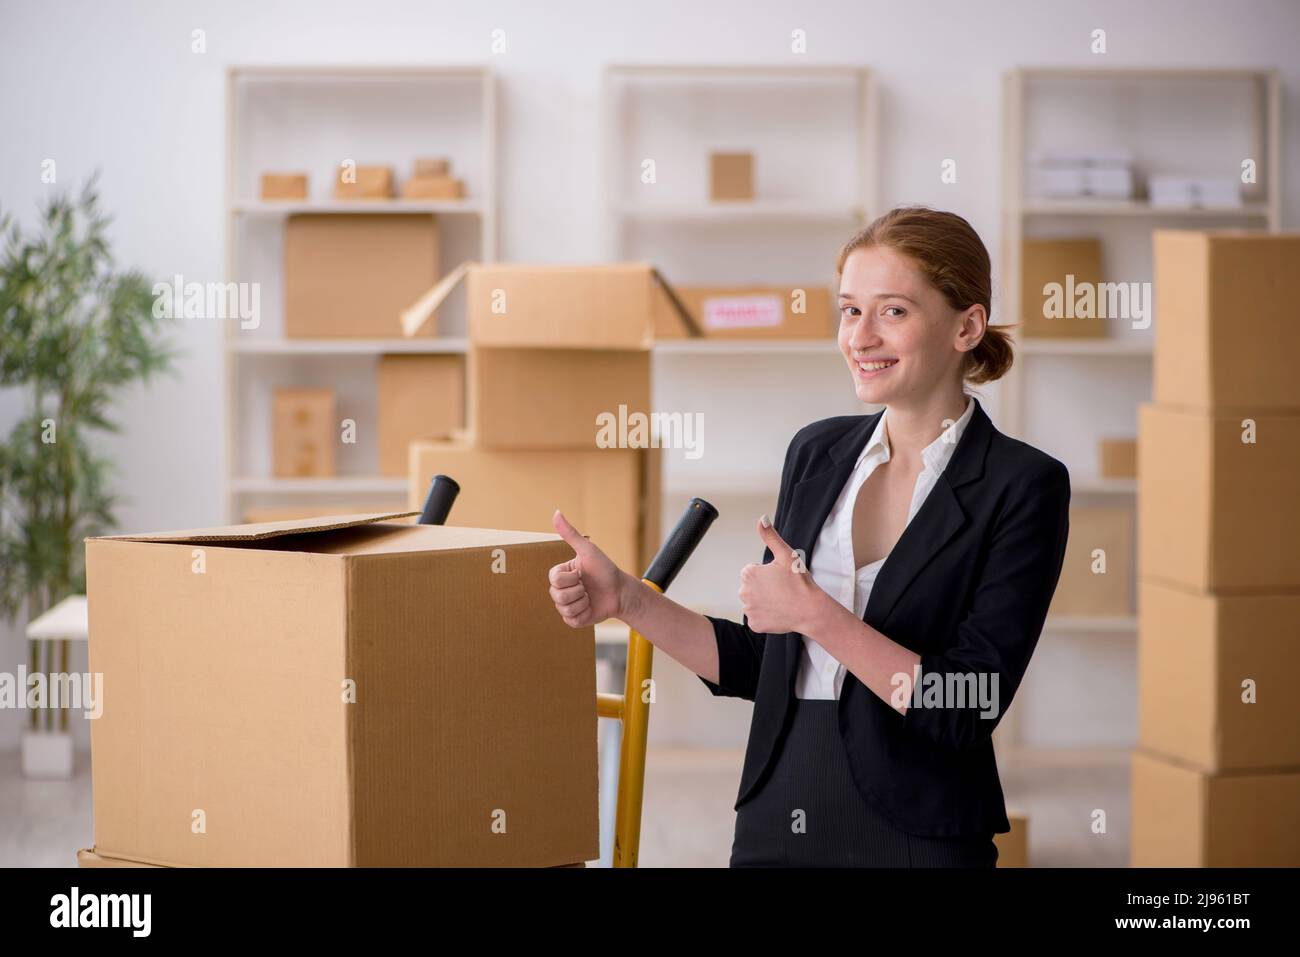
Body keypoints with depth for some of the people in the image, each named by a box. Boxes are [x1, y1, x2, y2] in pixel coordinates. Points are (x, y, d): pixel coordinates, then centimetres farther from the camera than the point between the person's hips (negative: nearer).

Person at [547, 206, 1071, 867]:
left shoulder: (1023, 485, -10)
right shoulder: (816, 453, 6)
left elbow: (967, 708, -17)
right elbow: (760, 662, 11)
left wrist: (816, 613, -21)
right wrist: (625, 600, 1)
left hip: (913, 838, -5)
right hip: (774, 825, 5)